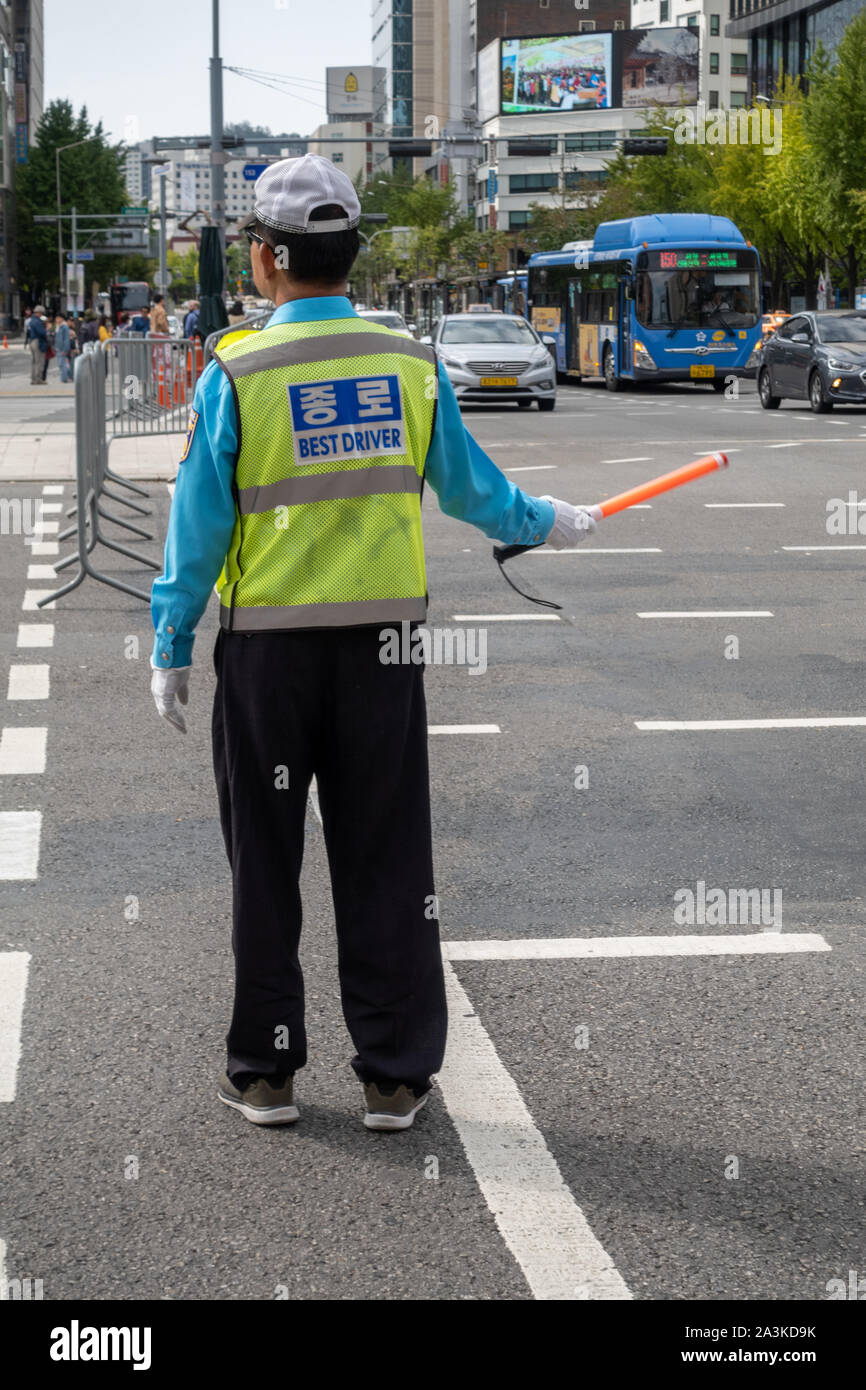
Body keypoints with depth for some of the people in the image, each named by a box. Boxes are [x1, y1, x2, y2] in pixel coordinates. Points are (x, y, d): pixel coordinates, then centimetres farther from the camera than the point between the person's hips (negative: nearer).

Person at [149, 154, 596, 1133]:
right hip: (382, 643, 2)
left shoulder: (236, 376, -10)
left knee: (265, 865, 10)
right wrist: (548, 524, 28)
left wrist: (170, 648, 3)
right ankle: (394, 1077, 13)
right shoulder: (412, 366, 0)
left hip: (267, 647, -2)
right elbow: (471, 490, 9)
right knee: (383, 861, 9)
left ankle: (265, 1072, 16)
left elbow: (199, 527, -7)